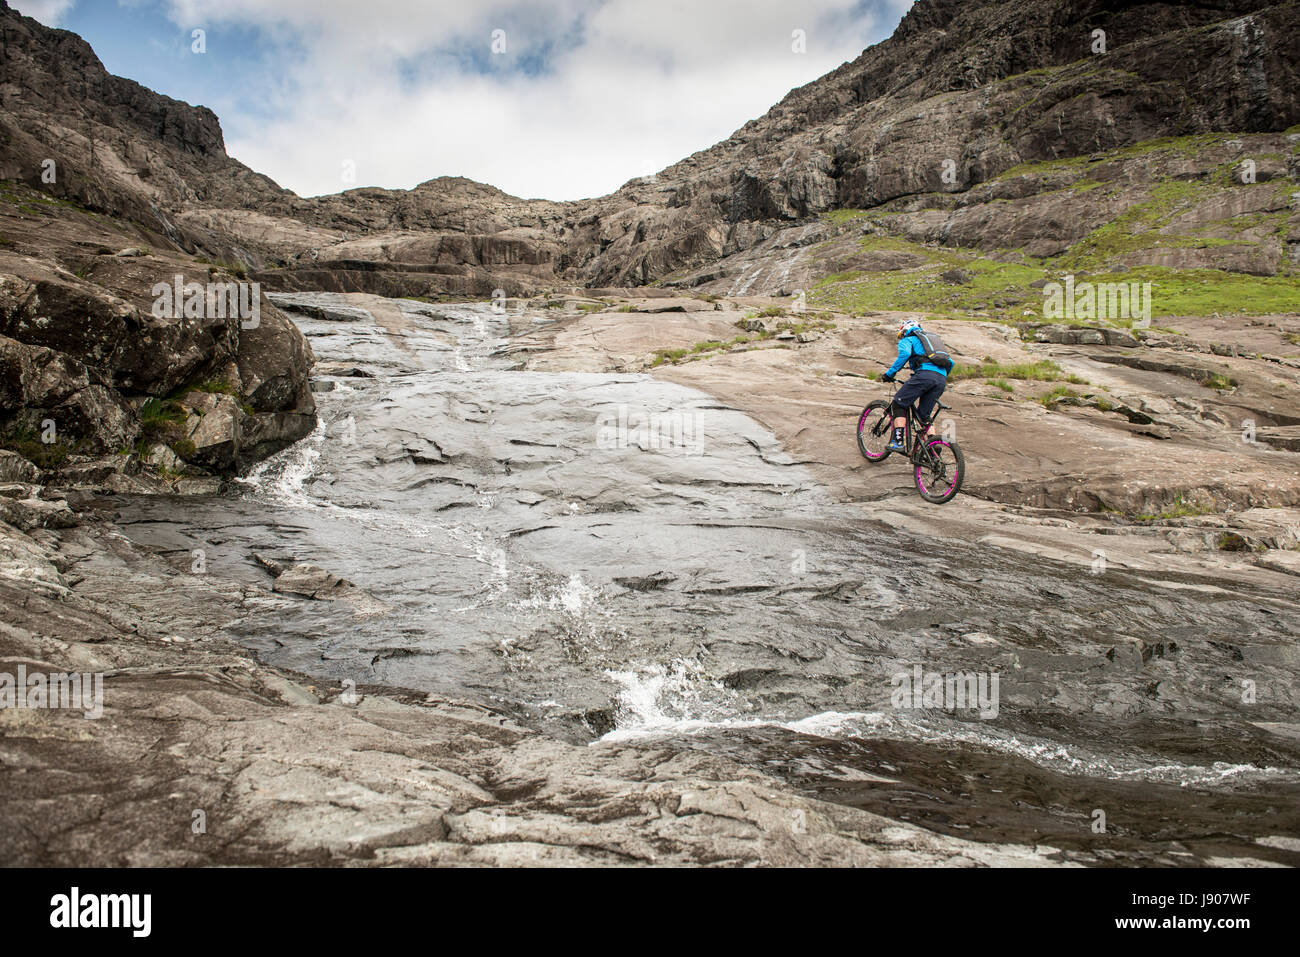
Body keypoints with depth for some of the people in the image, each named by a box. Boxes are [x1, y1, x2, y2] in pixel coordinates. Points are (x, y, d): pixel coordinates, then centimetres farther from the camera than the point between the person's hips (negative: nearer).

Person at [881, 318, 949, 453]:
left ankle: (898, 442, -5)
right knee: (924, 415, 18)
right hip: (942, 379, 6)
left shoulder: (907, 340, 18)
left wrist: (890, 373, -2)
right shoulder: (933, 338, 38)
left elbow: (905, 354, -7)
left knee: (899, 404, 7)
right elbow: (950, 362, 30)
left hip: (925, 374, -6)